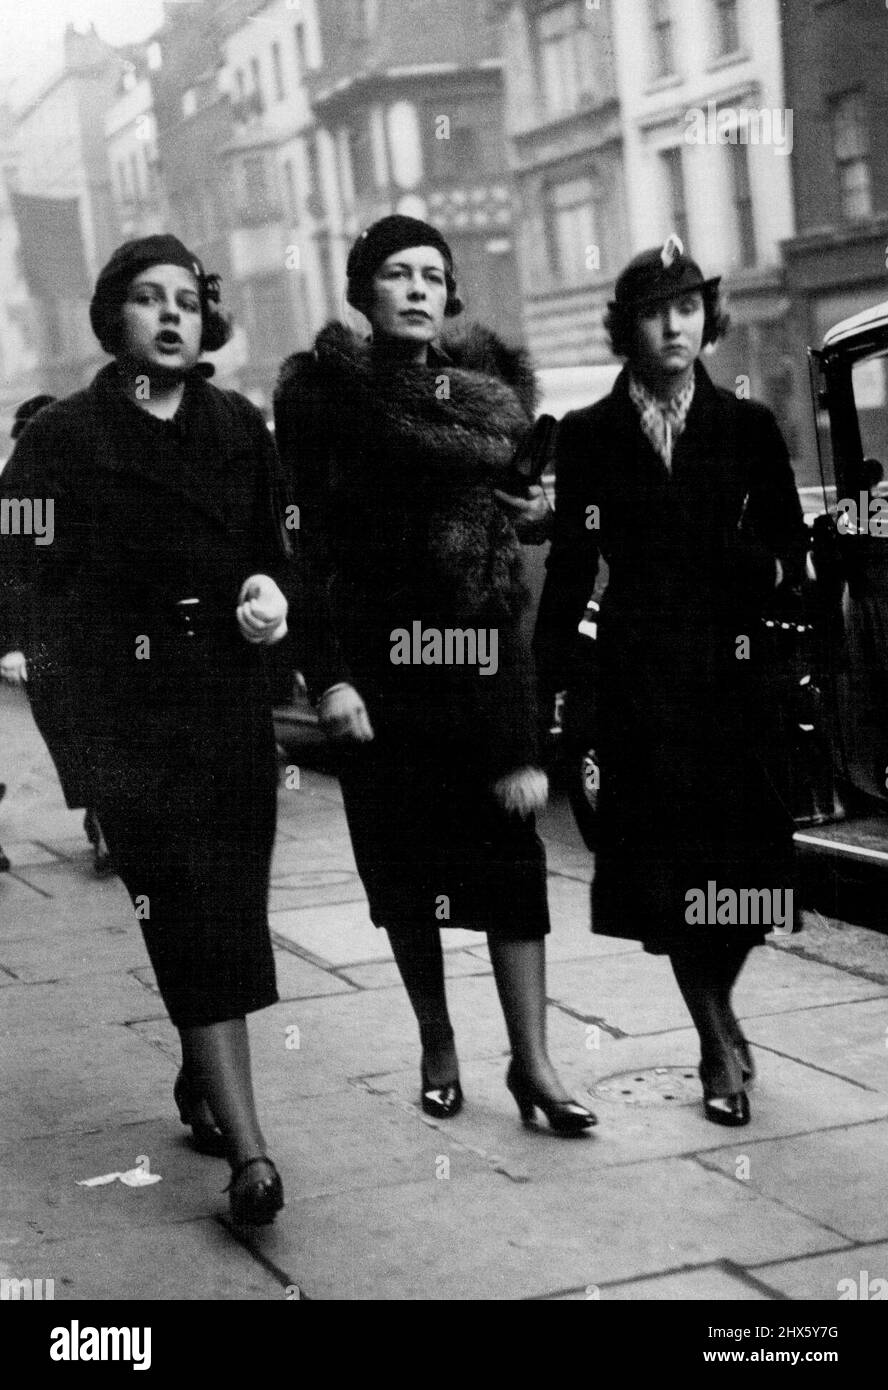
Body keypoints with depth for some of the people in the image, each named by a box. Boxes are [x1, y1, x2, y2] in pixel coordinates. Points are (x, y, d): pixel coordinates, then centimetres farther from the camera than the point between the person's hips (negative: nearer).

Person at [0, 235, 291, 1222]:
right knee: (191, 916, -11)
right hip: (126, 707, -4)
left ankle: (200, 1086, 31)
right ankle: (247, 1150, -13)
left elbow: (274, 545, 16)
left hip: (232, 701, 4)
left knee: (230, 909, 9)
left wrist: (268, 589, -5)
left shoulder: (239, 427, 11)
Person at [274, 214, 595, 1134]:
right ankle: (437, 1046, 22)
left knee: (508, 845, -3)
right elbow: (307, 540, -3)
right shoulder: (320, 393, 1)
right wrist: (326, 671, -12)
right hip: (377, 651, -1)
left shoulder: (487, 389, 7)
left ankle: (532, 1060, 2)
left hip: (483, 644, 1)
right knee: (403, 858, 6)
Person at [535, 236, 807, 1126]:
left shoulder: (748, 428, 6)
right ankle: (720, 1041, 9)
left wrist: (756, 565, -12)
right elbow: (570, 568, 5)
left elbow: (790, 555, 8)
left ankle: (717, 1018, 26)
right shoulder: (589, 436, 5)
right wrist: (545, 680, -1)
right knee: (667, 861, -2)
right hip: (637, 675, -1)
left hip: (730, 670, 1)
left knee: (740, 857, 2)